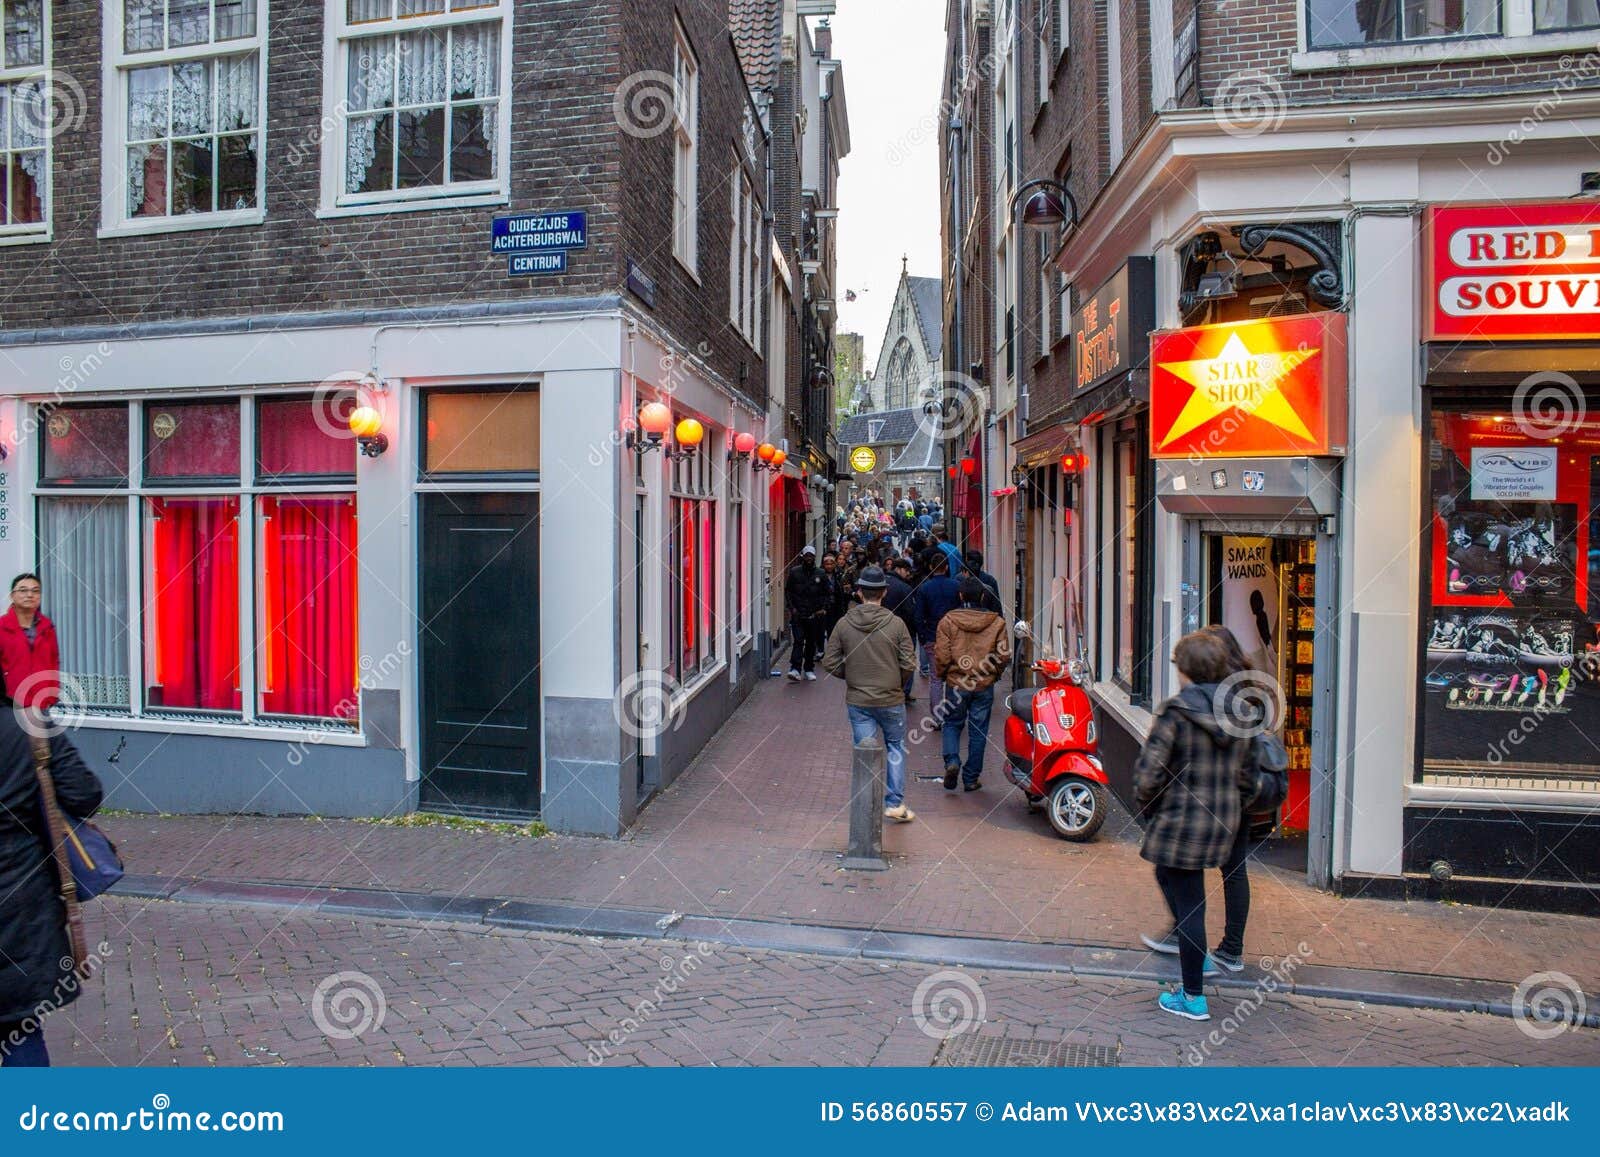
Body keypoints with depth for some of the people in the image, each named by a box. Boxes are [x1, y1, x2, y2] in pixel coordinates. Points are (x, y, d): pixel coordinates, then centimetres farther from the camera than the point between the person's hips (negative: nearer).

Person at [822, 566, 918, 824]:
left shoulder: (844, 624, -6)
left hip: (857, 701, 1)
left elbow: (830, 663, -3)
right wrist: (898, 683, 10)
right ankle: (895, 804, 16)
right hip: (890, 699, -1)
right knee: (896, 747, 17)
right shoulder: (896, 624, -10)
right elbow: (909, 664, -9)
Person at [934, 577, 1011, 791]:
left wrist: (942, 675, 10)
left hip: (956, 683, -1)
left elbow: (942, 656, -9)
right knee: (978, 731, 10)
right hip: (984, 685, 1)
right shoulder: (996, 622, -3)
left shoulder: (948, 621, -8)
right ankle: (971, 778, 16)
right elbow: (1004, 656, -1)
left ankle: (952, 761, -6)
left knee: (952, 724, 17)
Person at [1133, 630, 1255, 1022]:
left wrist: (1146, 809, -2)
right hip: (1225, 820, 7)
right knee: (1168, 874, 30)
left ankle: (1193, 998, 16)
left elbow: (1148, 772, -19)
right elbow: (1239, 770, 9)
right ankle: (1196, 954, 43)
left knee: (1188, 904, 4)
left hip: (1181, 822, -7)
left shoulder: (1176, 711, -17)